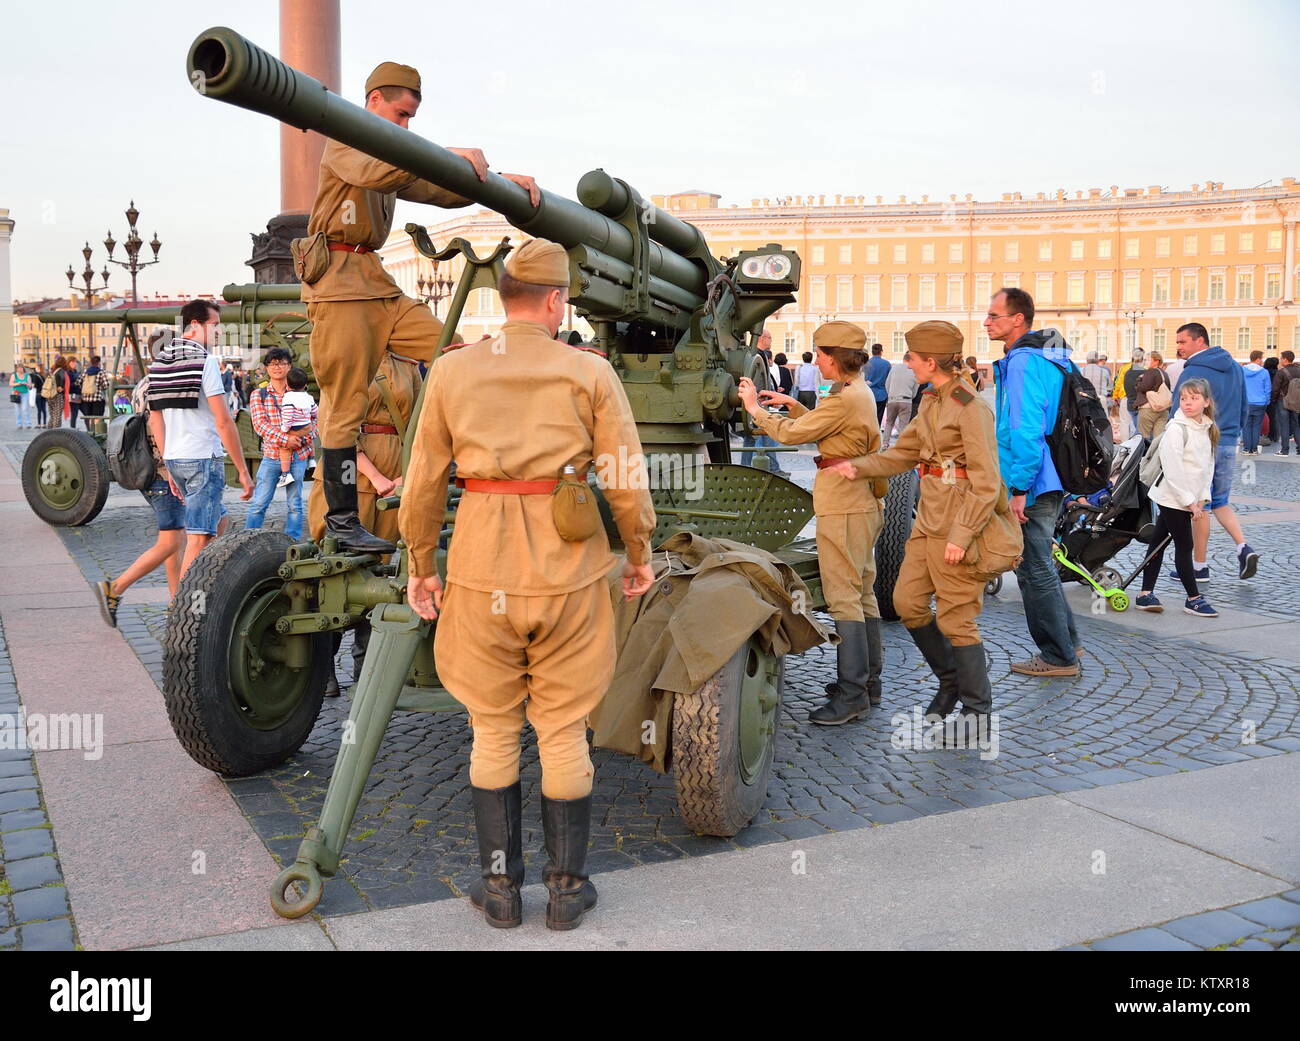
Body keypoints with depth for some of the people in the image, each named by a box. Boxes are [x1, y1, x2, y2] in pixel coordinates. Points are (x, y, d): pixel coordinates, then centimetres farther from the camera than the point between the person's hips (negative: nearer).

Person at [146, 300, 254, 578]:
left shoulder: (159, 361, 13)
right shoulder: (205, 360, -11)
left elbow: (155, 421, 15)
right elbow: (224, 422, -15)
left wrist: (169, 467, 20)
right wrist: (243, 471, -10)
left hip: (174, 459, 9)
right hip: (203, 457, -9)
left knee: (216, 521, 22)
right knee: (199, 539, -6)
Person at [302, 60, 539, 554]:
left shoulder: (391, 156, 24)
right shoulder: (343, 143, -2)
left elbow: (440, 192, 16)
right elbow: (373, 175, -24)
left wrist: (501, 179, 4)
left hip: (377, 282, 8)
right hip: (339, 279, -8)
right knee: (346, 405, -6)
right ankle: (340, 520, 0)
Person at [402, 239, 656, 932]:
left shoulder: (451, 370, 3)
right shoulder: (590, 373, -2)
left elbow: (423, 484, 5)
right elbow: (627, 480, -4)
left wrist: (421, 567, 15)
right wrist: (640, 555, 11)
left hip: (481, 570, 1)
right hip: (569, 570, -1)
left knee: (493, 731, 14)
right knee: (563, 732, 11)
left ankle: (500, 888, 23)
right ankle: (566, 891, 22)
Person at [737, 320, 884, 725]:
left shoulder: (844, 398, -18)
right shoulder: (860, 392, 14)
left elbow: (792, 434, -14)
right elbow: (822, 428, 23)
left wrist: (755, 408, -1)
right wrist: (793, 405, 16)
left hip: (841, 504, -11)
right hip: (861, 502, 11)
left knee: (843, 596, -8)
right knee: (862, 592, 15)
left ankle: (851, 694, -6)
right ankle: (868, 681, 23)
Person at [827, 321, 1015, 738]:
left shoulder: (971, 407, -15)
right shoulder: (932, 404, 13)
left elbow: (986, 483, -18)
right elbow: (903, 454, 21)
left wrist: (962, 535, -22)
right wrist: (858, 466, 8)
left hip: (959, 528, -9)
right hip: (928, 522, 9)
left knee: (955, 619, -3)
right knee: (907, 602, 12)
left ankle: (978, 712, 11)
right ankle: (950, 680, 30)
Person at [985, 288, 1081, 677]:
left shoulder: (1023, 363, -18)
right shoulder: (1048, 359, 14)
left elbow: (1026, 430, -24)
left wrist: (1019, 488, -23)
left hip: (1031, 484, -10)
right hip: (1050, 480, 10)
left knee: (1035, 571, 0)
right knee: (1040, 567, 20)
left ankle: (1059, 657, 9)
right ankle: (1066, 642, 30)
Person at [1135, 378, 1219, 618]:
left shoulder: (1207, 429, 9)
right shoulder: (1176, 429, -16)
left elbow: (1208, 465, 14)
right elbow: (1173, 470, -20)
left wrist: (1202, 497, 4)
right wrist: (1189, 501, -17)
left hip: (1188, 499, 7)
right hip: (1172, 498, -7)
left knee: (1159, 542, 10)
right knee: (1184, 546, -1)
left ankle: (1146, 594, 15)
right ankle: (1194, 598, 8)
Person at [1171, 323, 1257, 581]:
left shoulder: (1192, 372, -13)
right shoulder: (1235, 368, 11)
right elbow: (1243, 408, 18)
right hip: (1229, 446, 7)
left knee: (1199, 506, 2)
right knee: (1220, 502, 18)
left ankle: (1200, 567, 9)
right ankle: (1244, 548, 0)